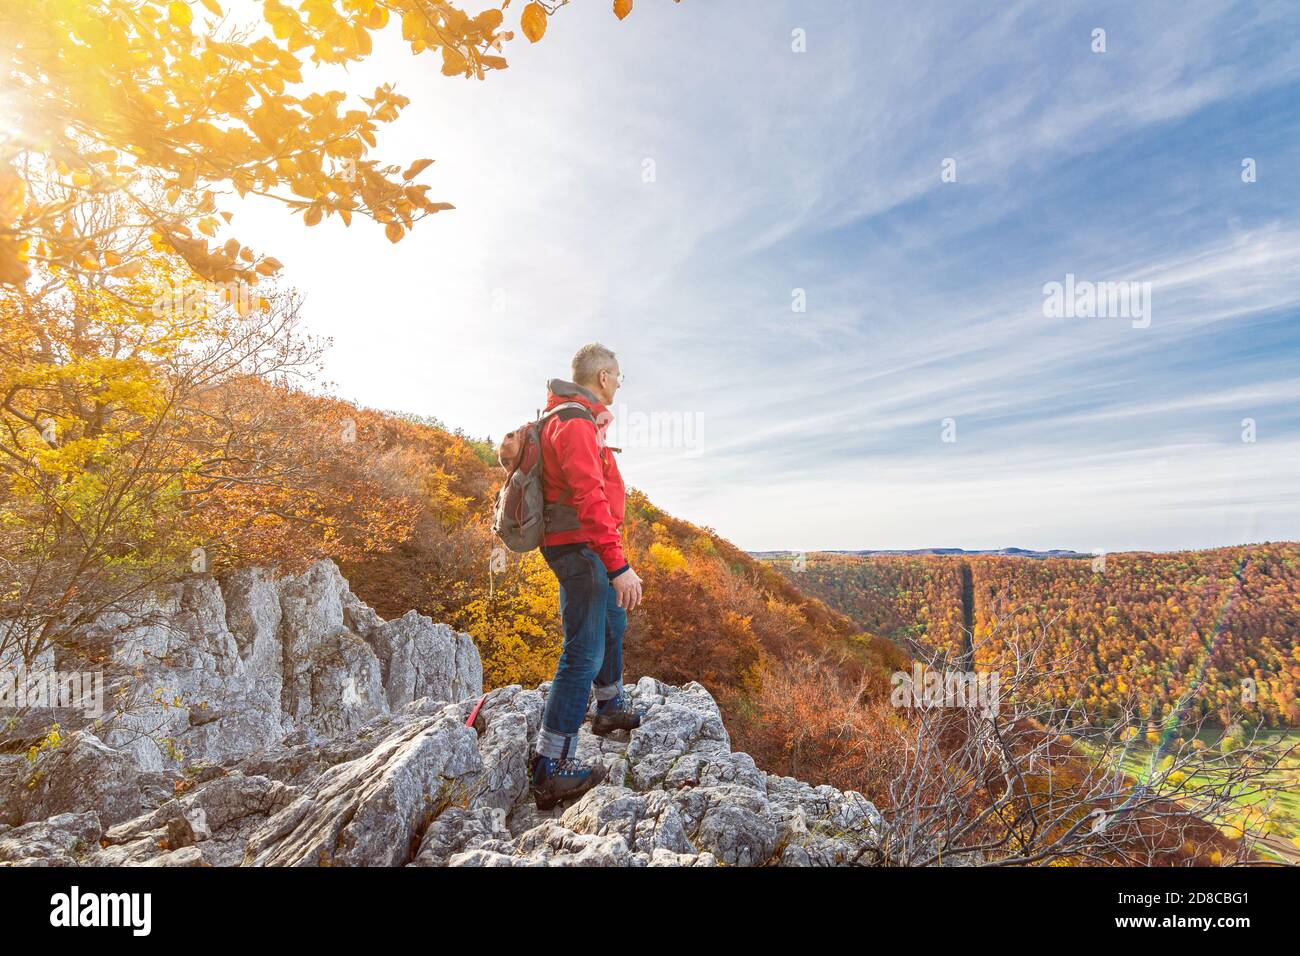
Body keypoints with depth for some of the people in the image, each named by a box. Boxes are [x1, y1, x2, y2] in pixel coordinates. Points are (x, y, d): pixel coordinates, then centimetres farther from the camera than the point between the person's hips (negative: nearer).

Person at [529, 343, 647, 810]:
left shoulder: (573, 419, 15)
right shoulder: (576, 424, -19)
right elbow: (590, 499, -27)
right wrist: (619, 565, -29)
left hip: (584, 548, 11)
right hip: (580, 548, -11)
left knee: (613, 623, 26)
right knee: (585, 651, -9)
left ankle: (611, 708, 45)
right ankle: (551, 766, -4)